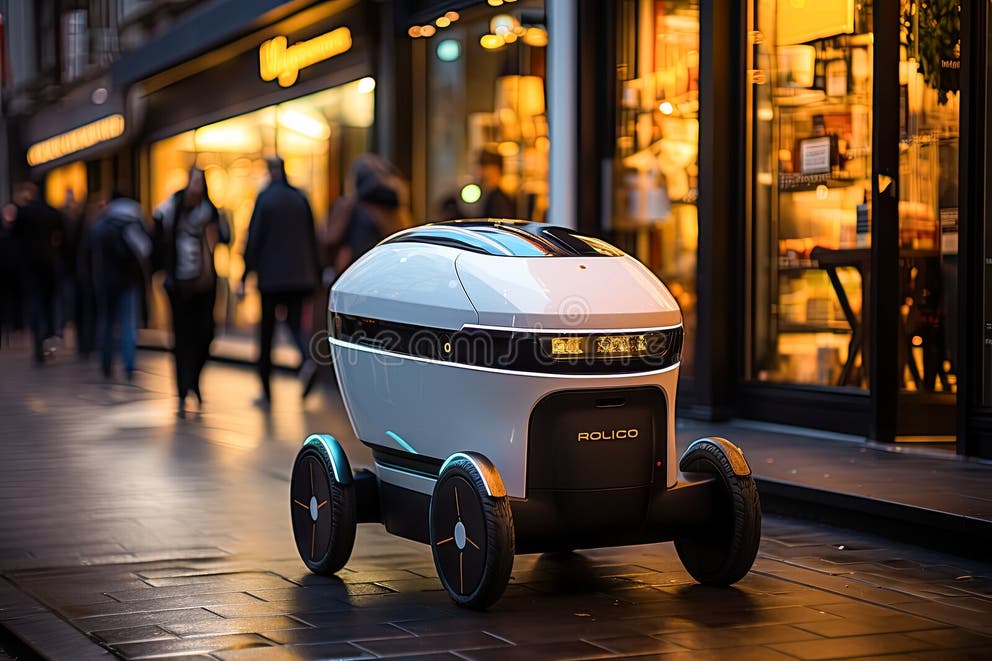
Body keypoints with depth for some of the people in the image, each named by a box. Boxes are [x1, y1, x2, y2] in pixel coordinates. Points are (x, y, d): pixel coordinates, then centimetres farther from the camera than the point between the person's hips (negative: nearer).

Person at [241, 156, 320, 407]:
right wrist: (313, 274, 16)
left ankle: (266, 393, 9)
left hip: (271, 276, -3)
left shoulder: (265, 198, -7)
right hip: (299, 276, 4)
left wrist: (244, 277, -3)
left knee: (266, 334, 5)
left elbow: (254, 240, -8)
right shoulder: (301, 198, 6)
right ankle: (307, 359, -25)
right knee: (295, 323, 8)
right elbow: (312, 239, 9)